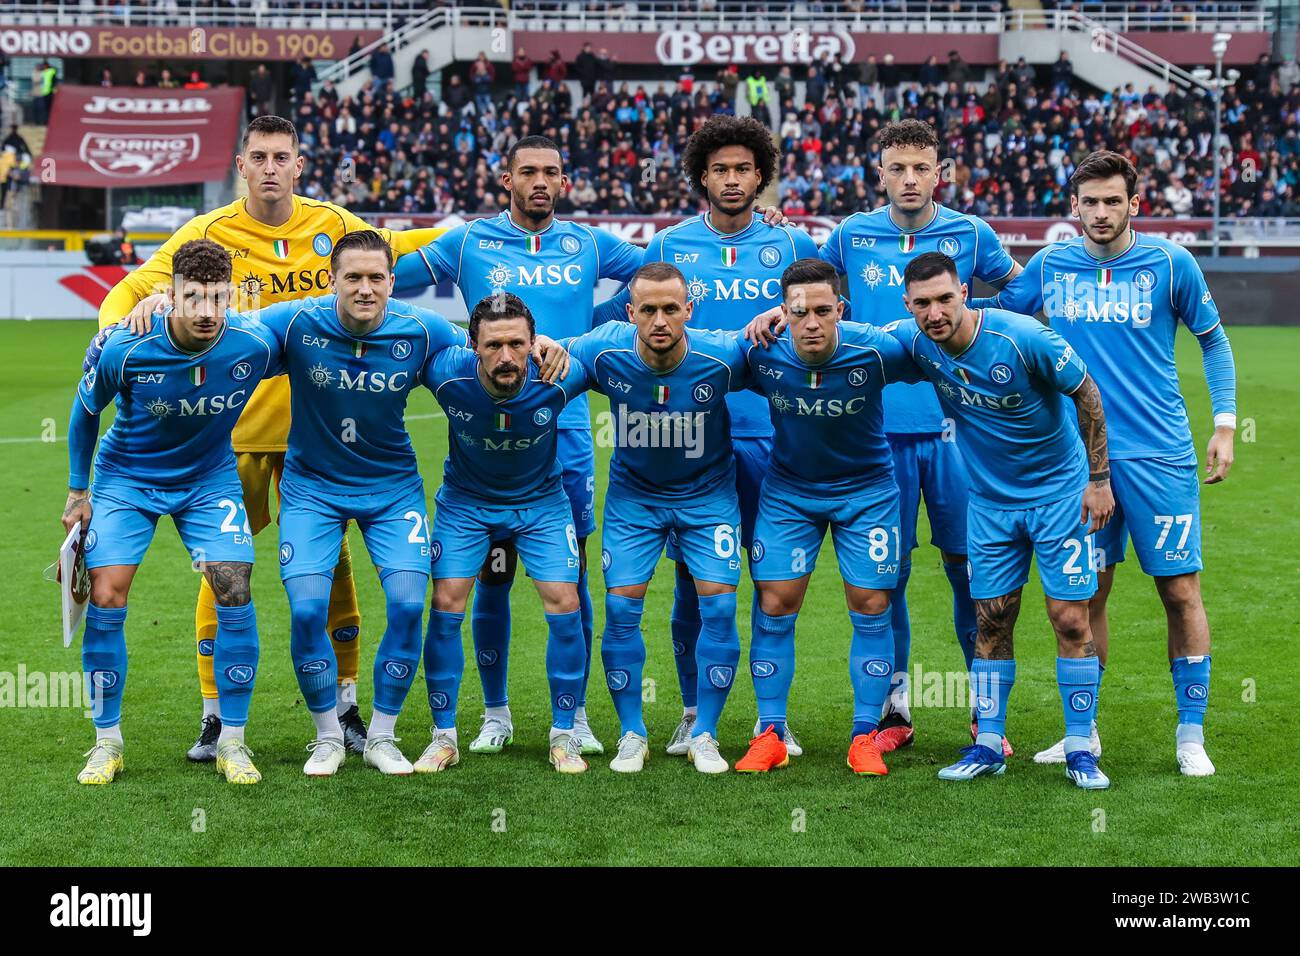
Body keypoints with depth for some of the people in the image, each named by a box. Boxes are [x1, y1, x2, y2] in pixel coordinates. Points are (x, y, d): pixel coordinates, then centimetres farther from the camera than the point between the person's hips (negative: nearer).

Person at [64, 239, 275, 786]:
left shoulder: (253, 347, -24)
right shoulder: (123, 350, -26)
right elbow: (86, 410, -5)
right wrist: (77, 491, 2)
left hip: (210, 479, 1)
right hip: (126, 478, -1)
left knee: (234, 590, -13)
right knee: (106, 597, -10)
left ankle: (232, 742, 1)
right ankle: (107, 742, 8)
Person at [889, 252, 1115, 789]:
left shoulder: (1024, 338, -24)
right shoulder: (914, 341, -11)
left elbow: (1086, 394, -11)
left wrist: (1099, 479, -9)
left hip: (1059, 491, -4)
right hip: (990, 499, 4)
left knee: (1071, 621, -5)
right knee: (992, 621, 5)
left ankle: (1079, 750, 4)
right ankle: (988, 745, 15)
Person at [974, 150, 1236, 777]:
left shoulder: (1170, 262, -1)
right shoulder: (1049, 267, 4)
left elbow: (1213, 341, 9)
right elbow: (988, 315, 19)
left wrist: (1225, 424, 2)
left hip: (1160, 456, -2)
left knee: (1180, 590, -2)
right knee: (1086, 594, 6)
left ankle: (1191, 735, 9)